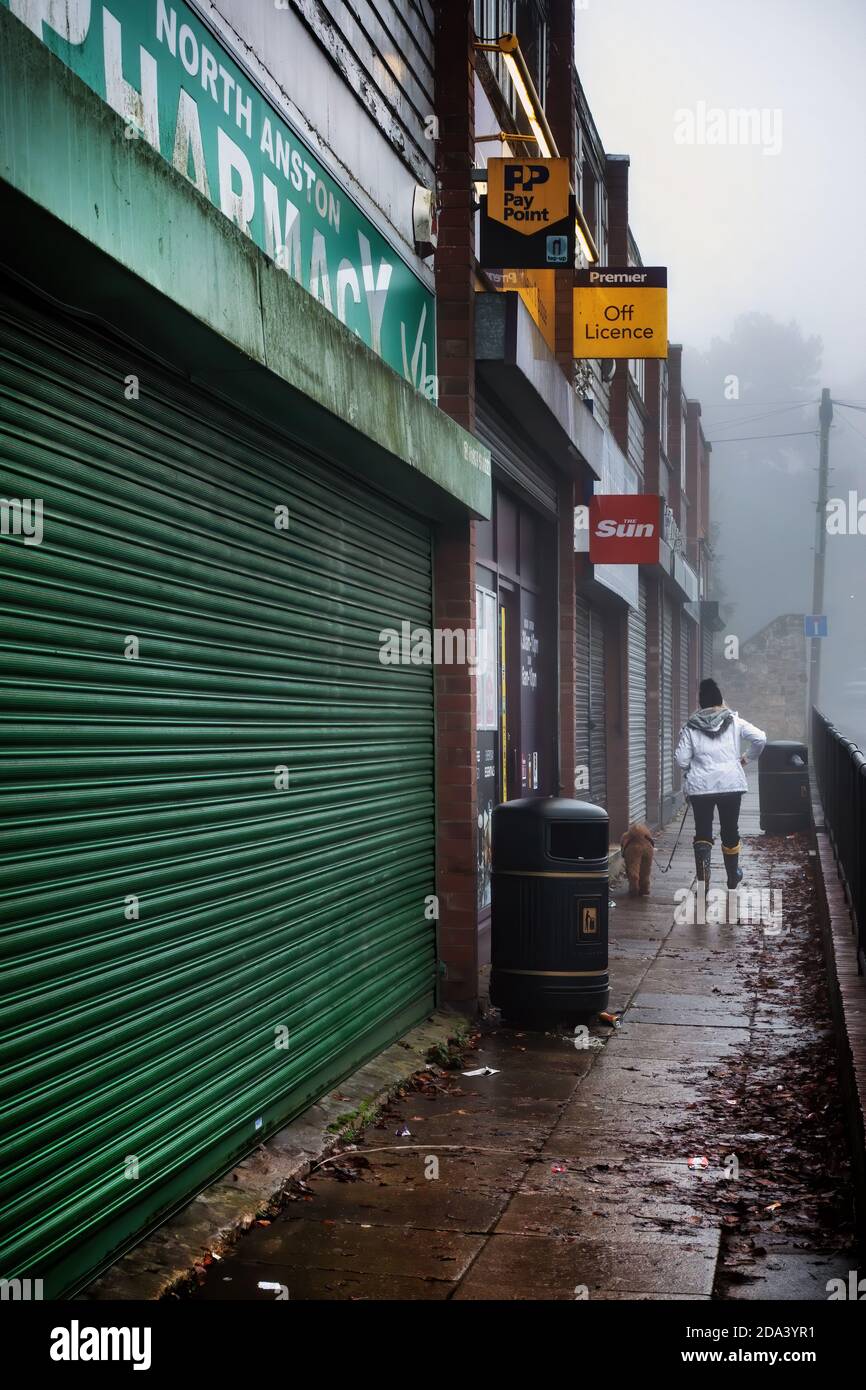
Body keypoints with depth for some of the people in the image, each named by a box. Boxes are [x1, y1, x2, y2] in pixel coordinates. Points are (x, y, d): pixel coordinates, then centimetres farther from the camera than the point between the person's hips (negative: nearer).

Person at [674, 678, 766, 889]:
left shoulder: (690, 727, 1)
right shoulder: (734, 722, 3)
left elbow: (681, 758, -3)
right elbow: (760, 738, -5)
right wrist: (747, 757, 11)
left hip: (700, 786, -1)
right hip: (731, 784, 1)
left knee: (702, 832, 3)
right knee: (730, 830, 16)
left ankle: (703, 880, -19)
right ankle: (733, 877, 31)